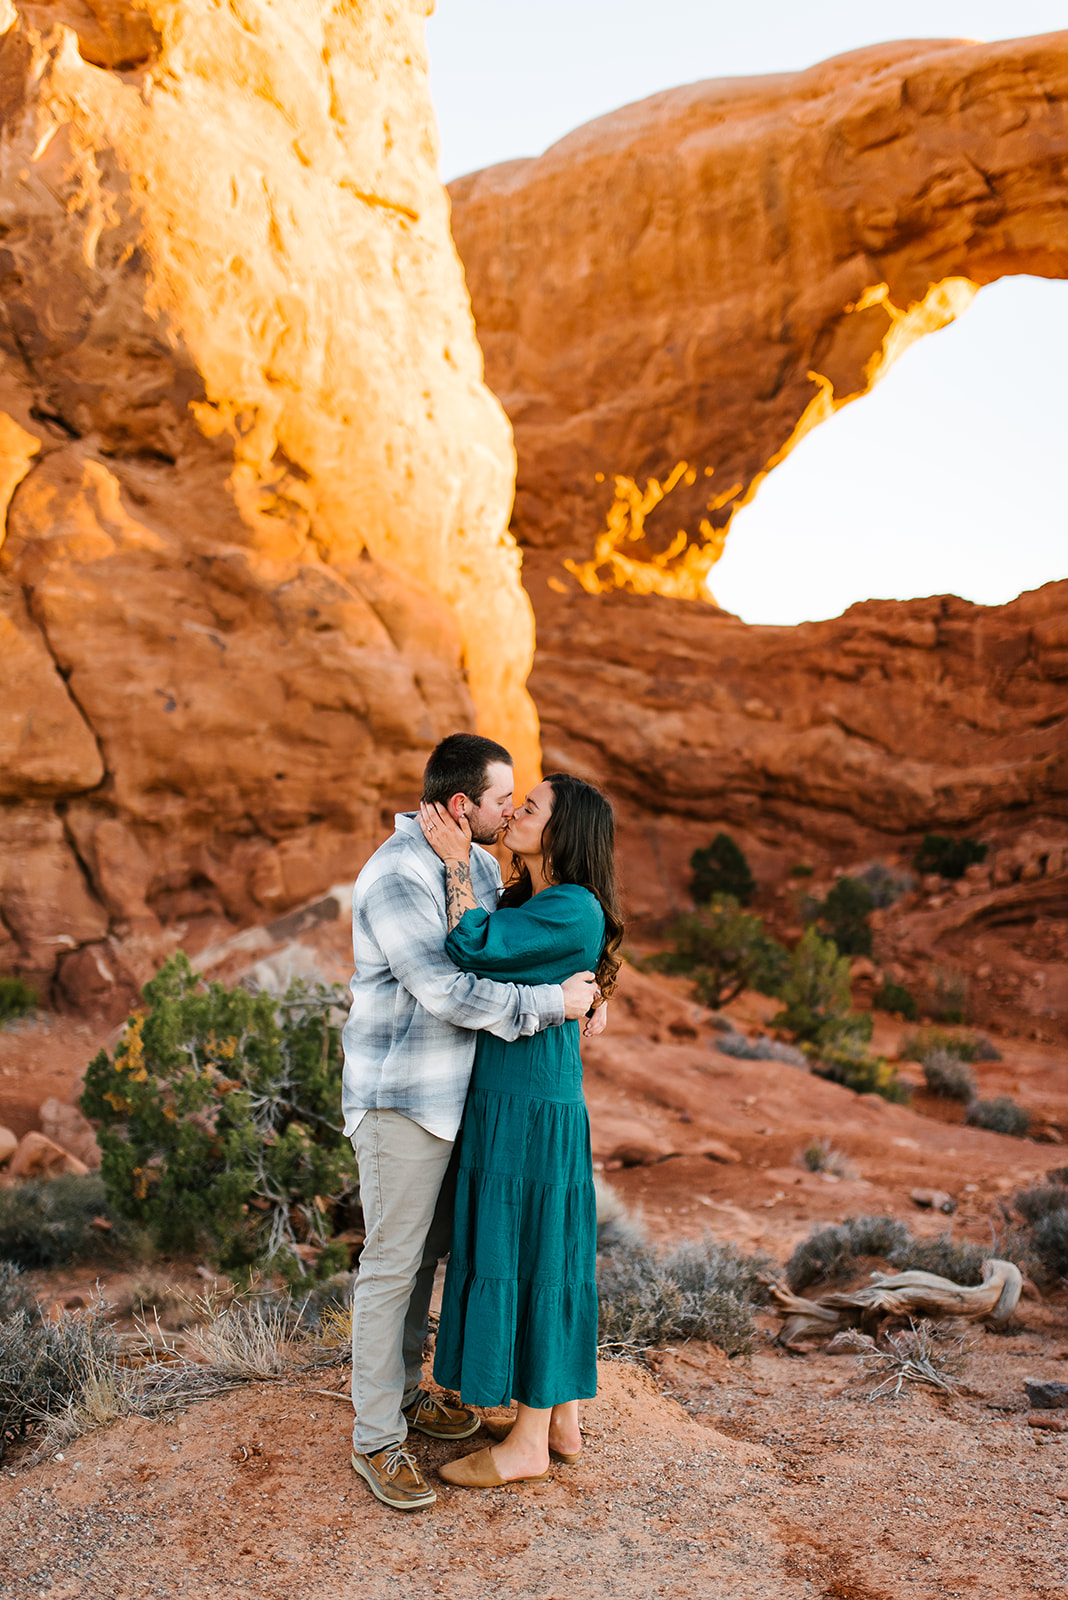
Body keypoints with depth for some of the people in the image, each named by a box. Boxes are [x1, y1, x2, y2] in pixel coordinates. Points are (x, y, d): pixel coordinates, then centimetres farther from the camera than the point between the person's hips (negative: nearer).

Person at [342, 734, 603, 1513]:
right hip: (400, 1097, -9)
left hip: (452, 1091, 9)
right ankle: (377, 1441, 14)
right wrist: (555, 1003, -20)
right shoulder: (397, 878, -23)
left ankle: (404, 1391, 37)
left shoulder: (477, 862, 6)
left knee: (426, 1251, 20)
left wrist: (582, 982, 5)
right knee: (392, 1265, 1)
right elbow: (449, 993, -27)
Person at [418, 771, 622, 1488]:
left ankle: (528, 1445, 16)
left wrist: (458, 861, -12)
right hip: (506, 1100, 10)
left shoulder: (574, 909, -17)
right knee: (547, 1259, 16)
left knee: (527, 1259, 1)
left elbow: (472, 946, -24)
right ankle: (562, 1422, 30)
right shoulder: (525, 899, 12)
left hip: (531, 1111, -10)